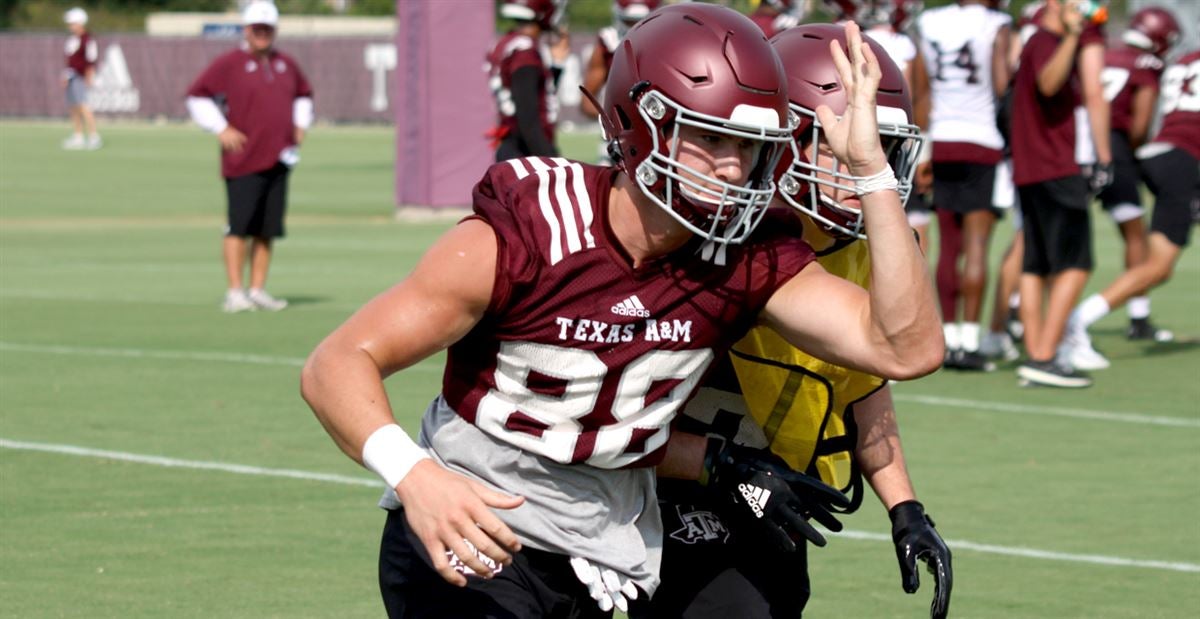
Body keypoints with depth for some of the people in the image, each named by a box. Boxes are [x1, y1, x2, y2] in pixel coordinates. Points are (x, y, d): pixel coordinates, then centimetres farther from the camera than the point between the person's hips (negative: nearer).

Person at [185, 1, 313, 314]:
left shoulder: (286, 64, 15)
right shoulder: (229, 63, -3)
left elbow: (303, 94, 32)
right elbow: (196, 96, -3)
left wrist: (300, 124, 16)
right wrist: (221, 129, -10)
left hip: (278, 159, 6)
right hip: (243, 160, -6)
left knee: (268, 229, 7)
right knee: (240, 227, -8)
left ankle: (258, 290, 13)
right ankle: (234, 292, -7)